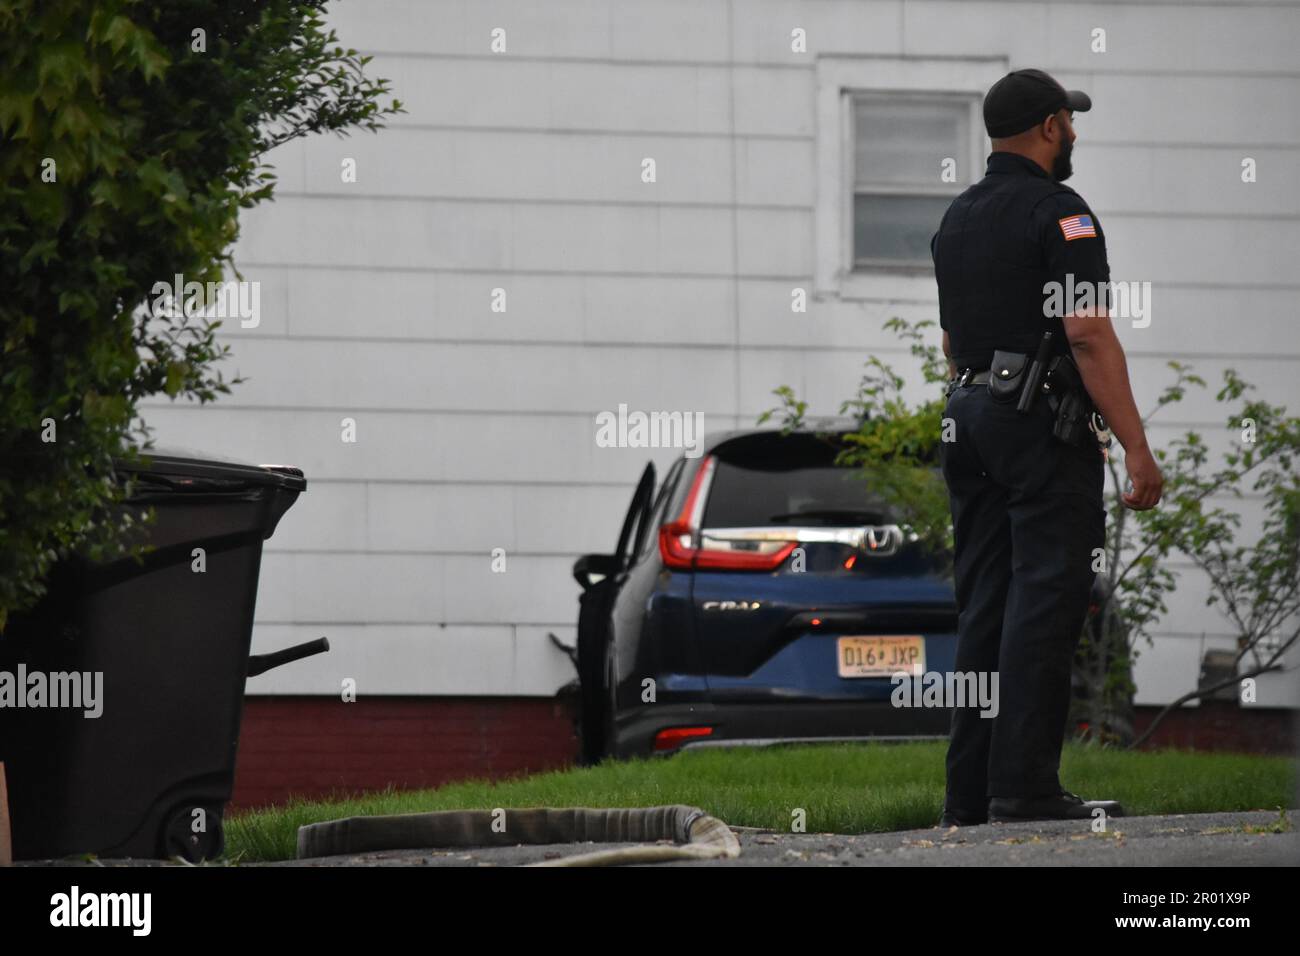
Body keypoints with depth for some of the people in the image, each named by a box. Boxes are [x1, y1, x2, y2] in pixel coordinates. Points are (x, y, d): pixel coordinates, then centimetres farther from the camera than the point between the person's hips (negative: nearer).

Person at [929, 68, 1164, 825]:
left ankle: (970, 794, 6)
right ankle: (1024, 786, -14)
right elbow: (1089, 337, -18)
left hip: (969, 422, 8)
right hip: (1044, 425, -8)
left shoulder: (957, 220, 15)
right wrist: (1136, 448, -18)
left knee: (985, 607, 8)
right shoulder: (1059, 216, -10)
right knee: (1045, 601, -9)